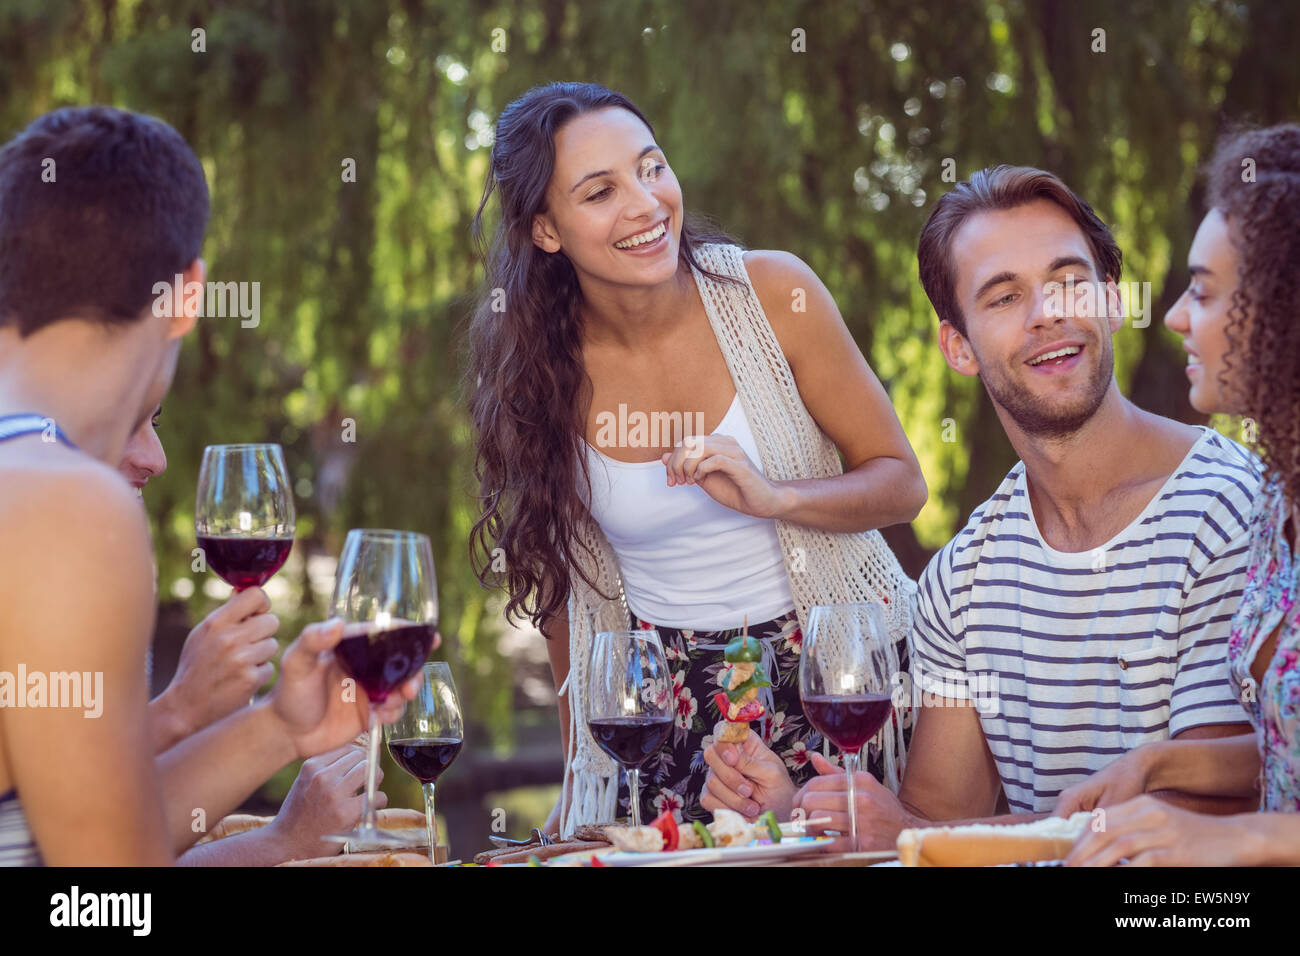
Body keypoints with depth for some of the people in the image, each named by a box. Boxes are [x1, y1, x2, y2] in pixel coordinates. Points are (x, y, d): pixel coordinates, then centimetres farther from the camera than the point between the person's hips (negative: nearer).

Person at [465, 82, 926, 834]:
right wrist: (579, 774, 9)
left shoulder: (774, 293, -11)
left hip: (836, 668, -1)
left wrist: (770, 497, -24)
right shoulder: (532, 364, -7)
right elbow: (559, 573, 6)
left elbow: (902, 483, -5)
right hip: (666, 701, 1)